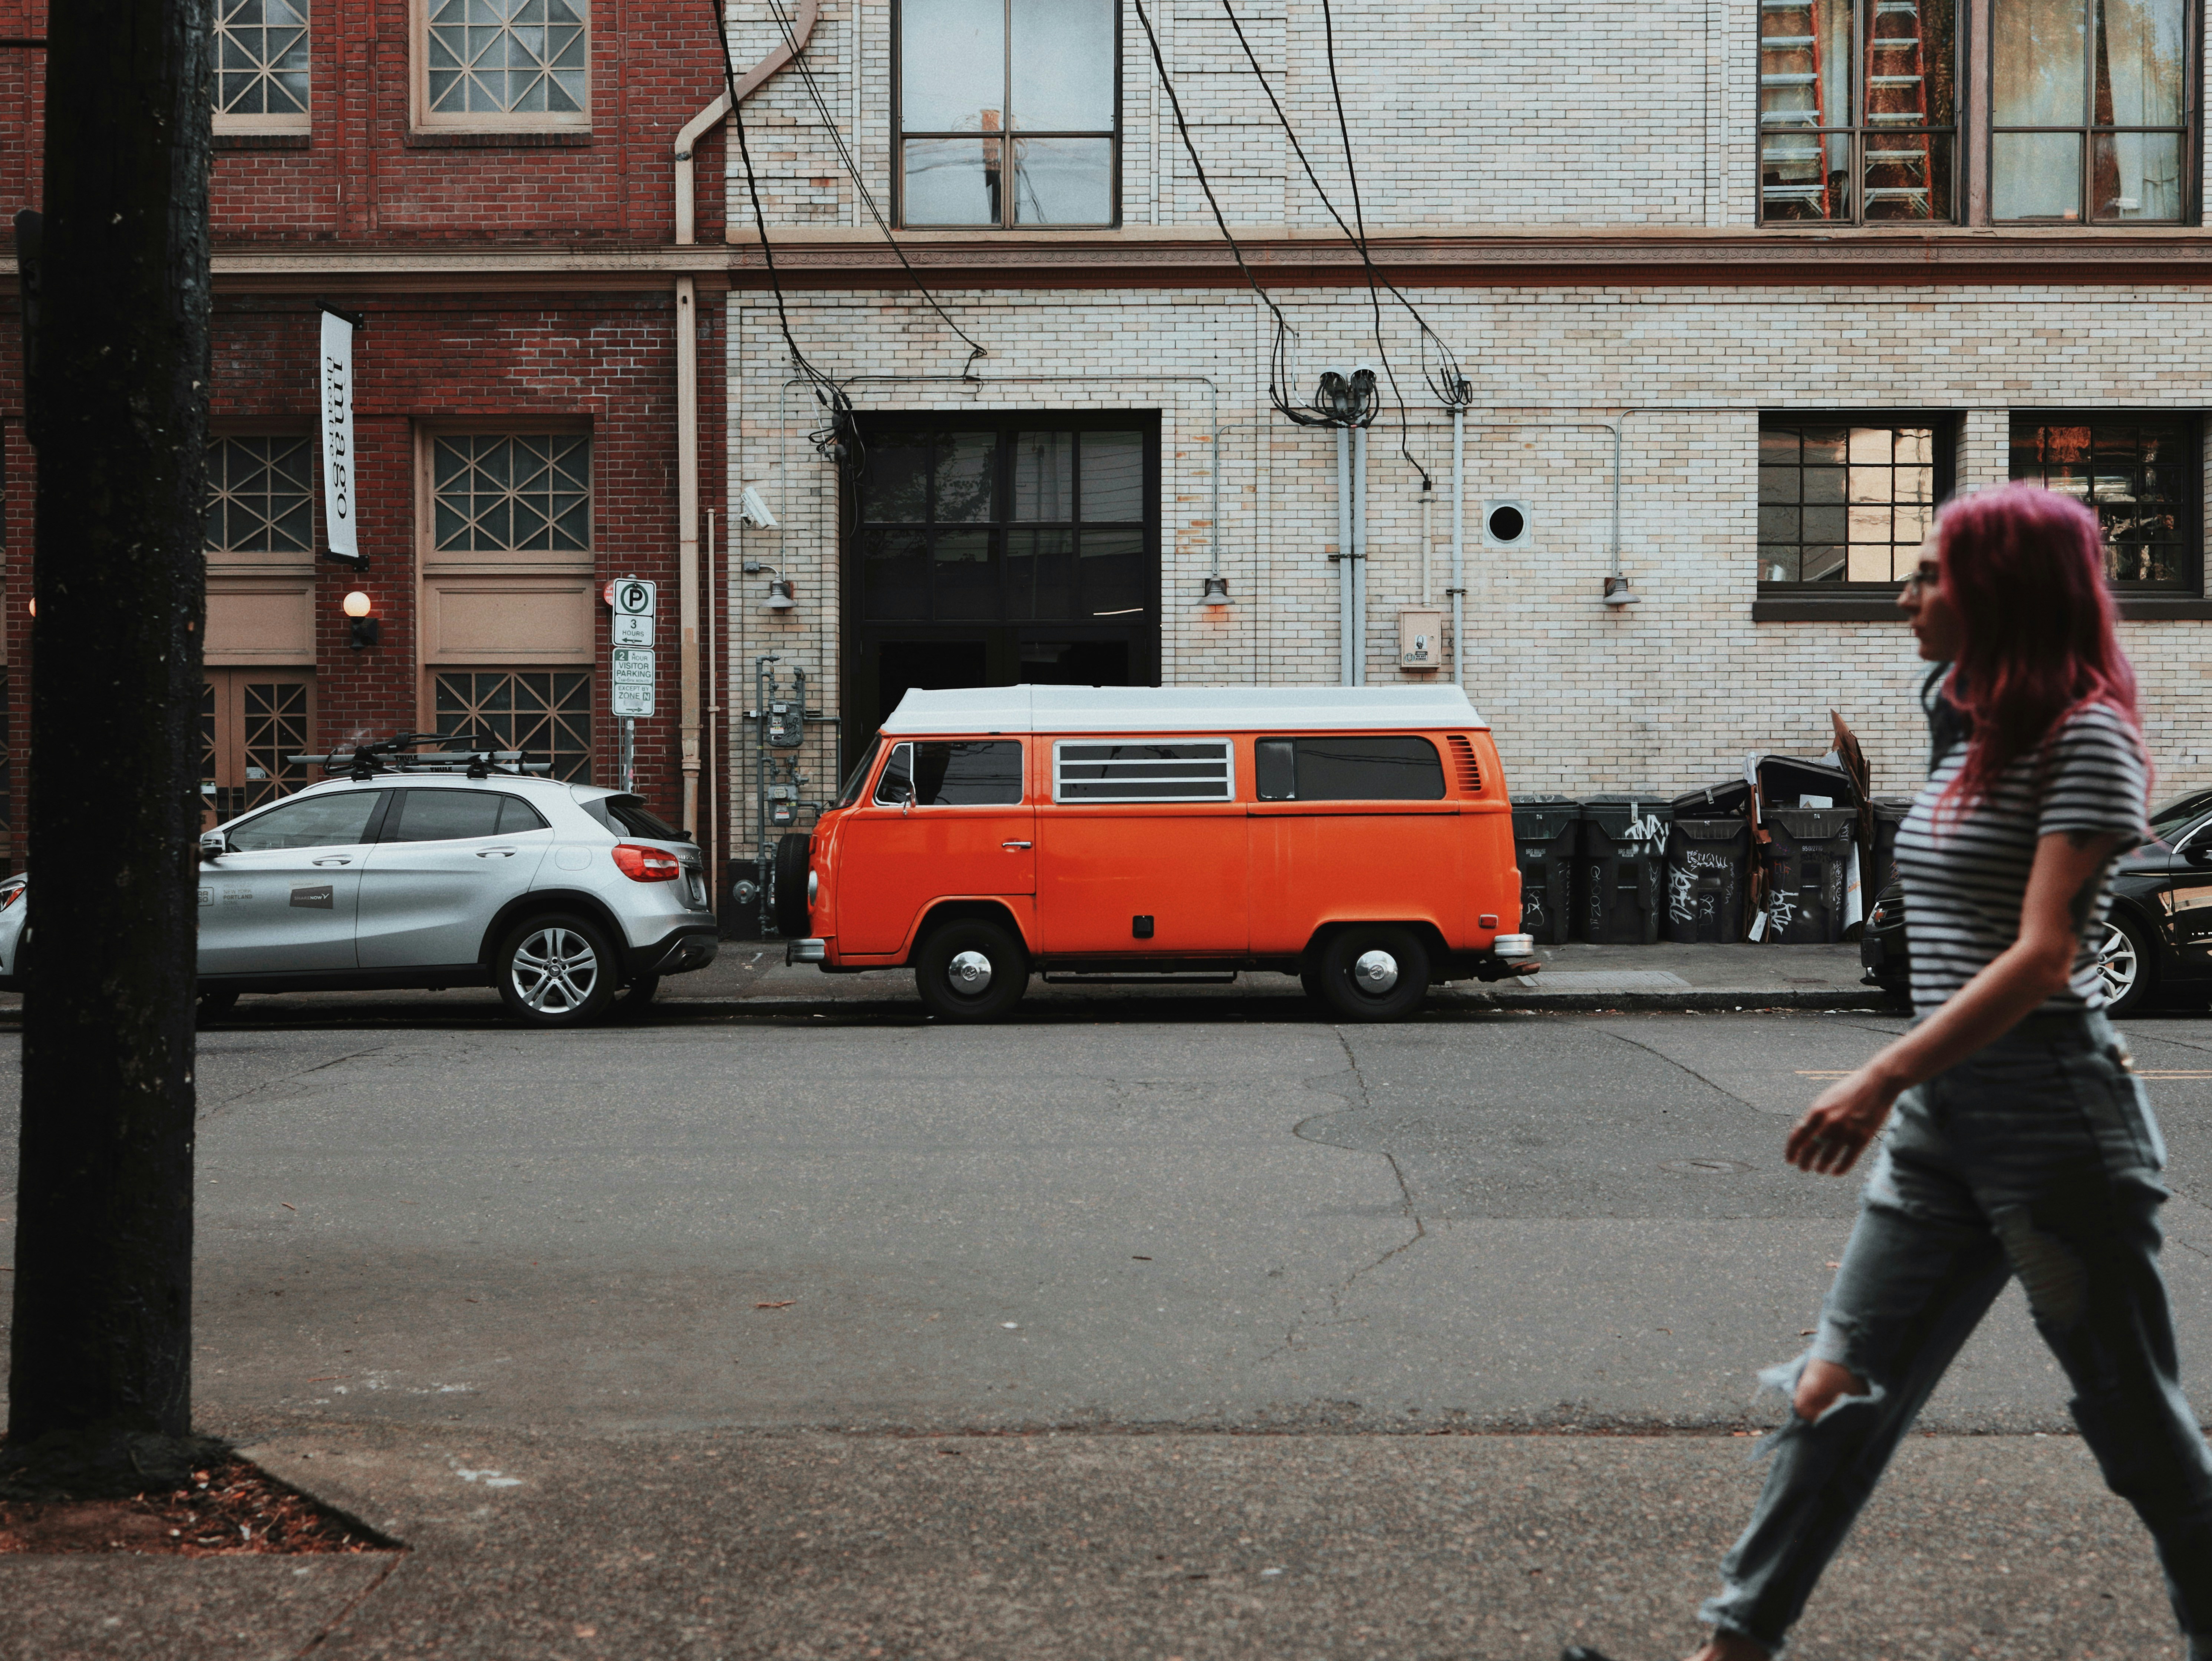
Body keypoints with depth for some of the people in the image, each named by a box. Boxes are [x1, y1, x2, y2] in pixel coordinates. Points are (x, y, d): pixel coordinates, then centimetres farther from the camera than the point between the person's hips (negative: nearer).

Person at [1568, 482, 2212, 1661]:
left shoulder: (2085, 736, -12)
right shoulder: (1979, 741, 14)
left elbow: (2043, 958, -22)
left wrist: (1879, 1080, -29)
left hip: (2051, 1118, -8)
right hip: (1939, 1120, 9)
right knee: (1837, 1393, 6)